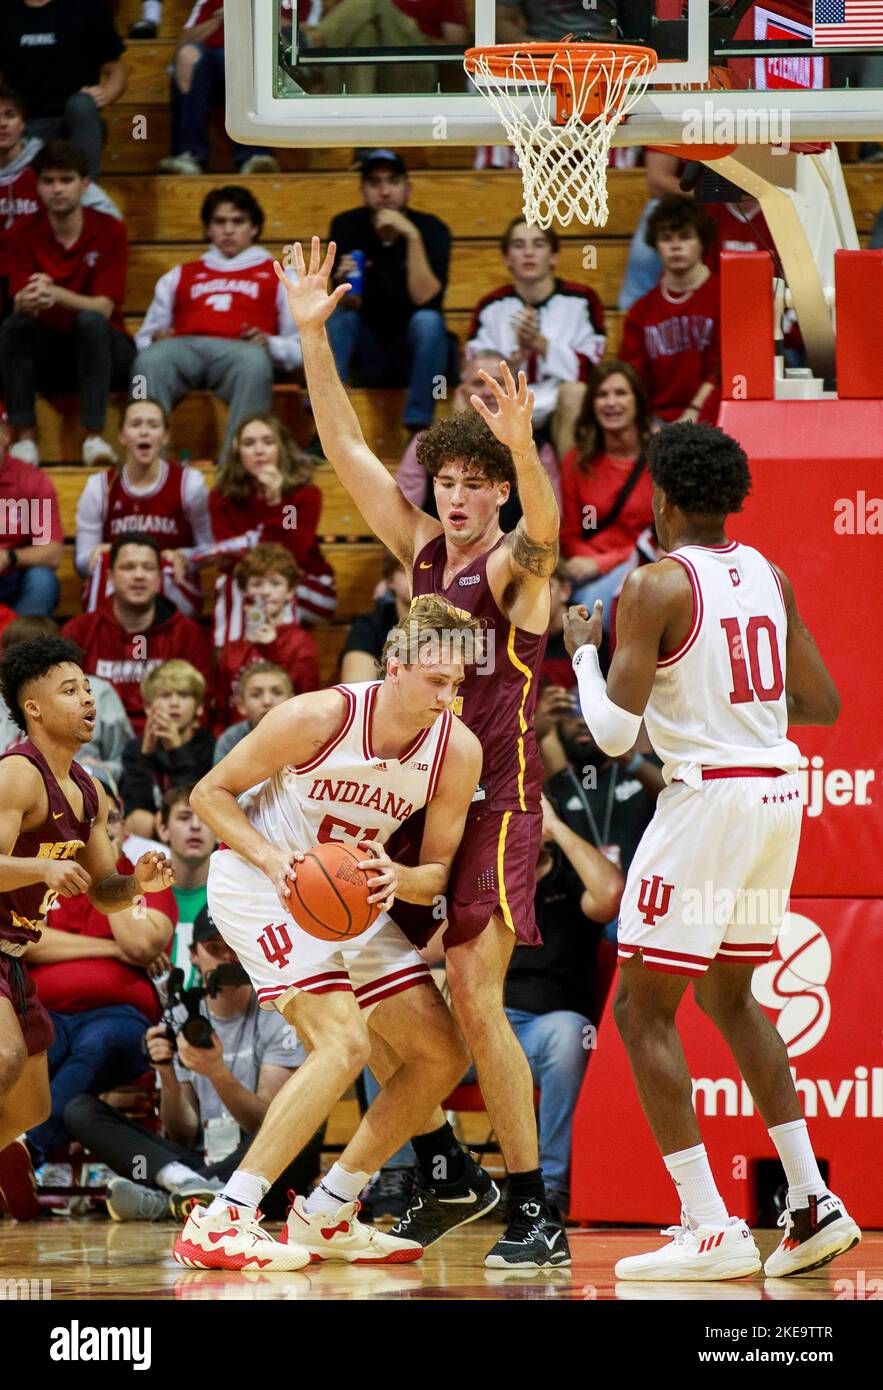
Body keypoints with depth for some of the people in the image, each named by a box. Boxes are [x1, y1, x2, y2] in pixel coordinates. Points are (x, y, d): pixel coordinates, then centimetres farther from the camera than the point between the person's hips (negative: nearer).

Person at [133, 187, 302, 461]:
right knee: (150, 361, -37)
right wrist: (154, 339, 4)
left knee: (255, 360, -40)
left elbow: (299, 346, 19)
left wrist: (269, 344, -4)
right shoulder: (180, 276, 36)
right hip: (184, 346, 1)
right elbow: (146, 335, 29)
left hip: (238, 349, -1)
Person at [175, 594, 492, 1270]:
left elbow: (437, 874, -2)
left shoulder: (458, 749, -12)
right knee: (344, 1043, -25)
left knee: (442, 1055, 3)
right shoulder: (319, 717, -25)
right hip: (257, 881, -7)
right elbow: (210, 792, -14)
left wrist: (397, 878, -25)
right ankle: (217, 1224, -25)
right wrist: (274, 860, -28)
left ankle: (324, 1217, 14)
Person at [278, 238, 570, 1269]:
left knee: (474, 999, -14)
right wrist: (312, 337, -2)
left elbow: (543, 527, -29)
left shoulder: (514, 566, -5)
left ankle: (534, 1210, -11)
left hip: (496, 803, -6)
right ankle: (427, 1190, 17)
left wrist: (521, 447, -49)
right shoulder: (419, 551, 10)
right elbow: (346, 451, 7)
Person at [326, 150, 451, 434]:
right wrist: (344, 282, -35)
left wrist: (413, 237, -31)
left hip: (416, 354, -1)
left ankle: (418, 430, -34)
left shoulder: (432, 229, -10)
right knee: (338, 317, -26)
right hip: (368, 358, 1)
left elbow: (425, 299, -22)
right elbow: (350, 305, -11)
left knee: (428, 320, -31)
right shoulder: (347, 227, -6)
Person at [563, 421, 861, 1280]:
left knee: (642, 1010, 0)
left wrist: (583, 649, 4)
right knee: (728, 996, 23)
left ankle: (709, 1227, -7)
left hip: (707, 794, -8)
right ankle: (811, 1202, 16)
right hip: (778, 791, 8)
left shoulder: (656, 586, -11)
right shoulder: (769, 577, 9)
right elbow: (822, 703, 13)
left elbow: (613, 732, -14)